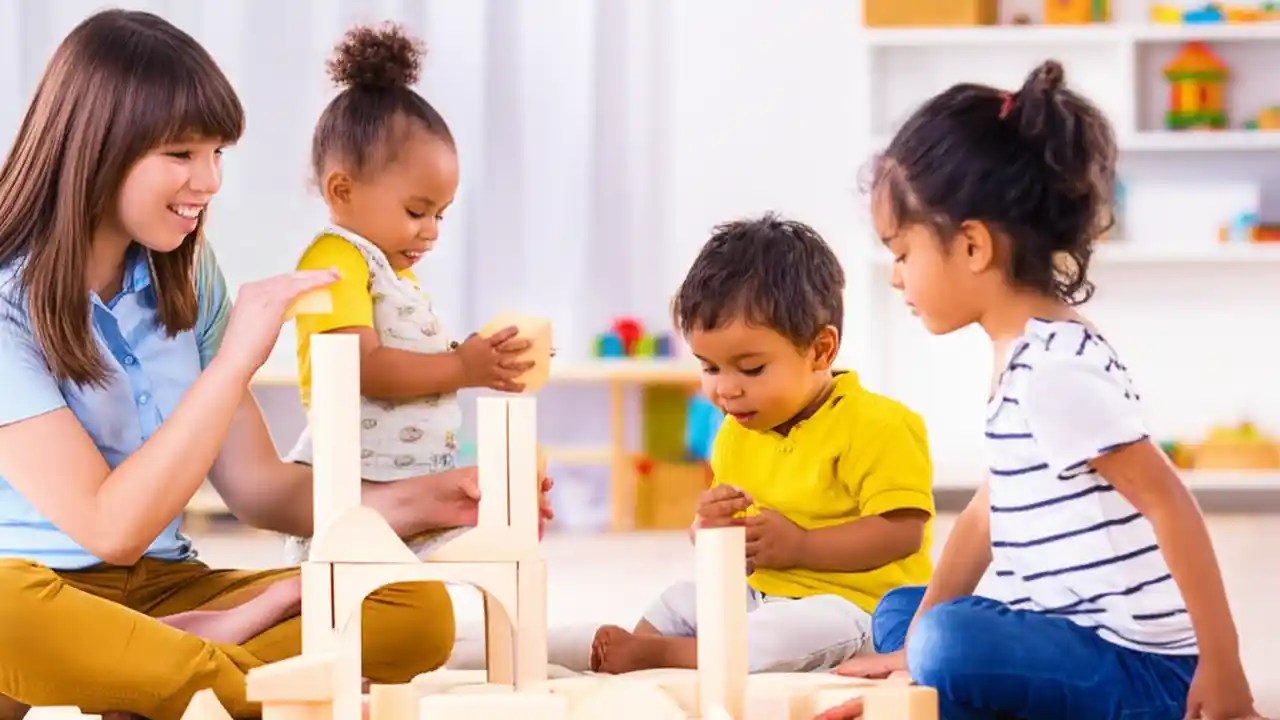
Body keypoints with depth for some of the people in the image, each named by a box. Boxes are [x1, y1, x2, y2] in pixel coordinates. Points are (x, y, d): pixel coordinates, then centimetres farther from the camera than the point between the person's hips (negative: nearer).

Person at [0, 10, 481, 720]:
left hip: (165, 591, 6)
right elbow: (110, 528, -19)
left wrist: (416, 502, -6)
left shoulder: (185, 278, 9)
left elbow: (258, 487, 10)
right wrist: (235, 360, -22)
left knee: (417, 608, -16)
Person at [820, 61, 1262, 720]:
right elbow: (989, 510, 16)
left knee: (957, 647, -35)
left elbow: (1168, 503, -22)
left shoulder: (1054, 369, -19)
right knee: (899, 612, 27)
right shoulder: (1026, 354, 11)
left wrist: (1221, 667, -23)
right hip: (1076, 637, 11)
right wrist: (917, 646, 14)